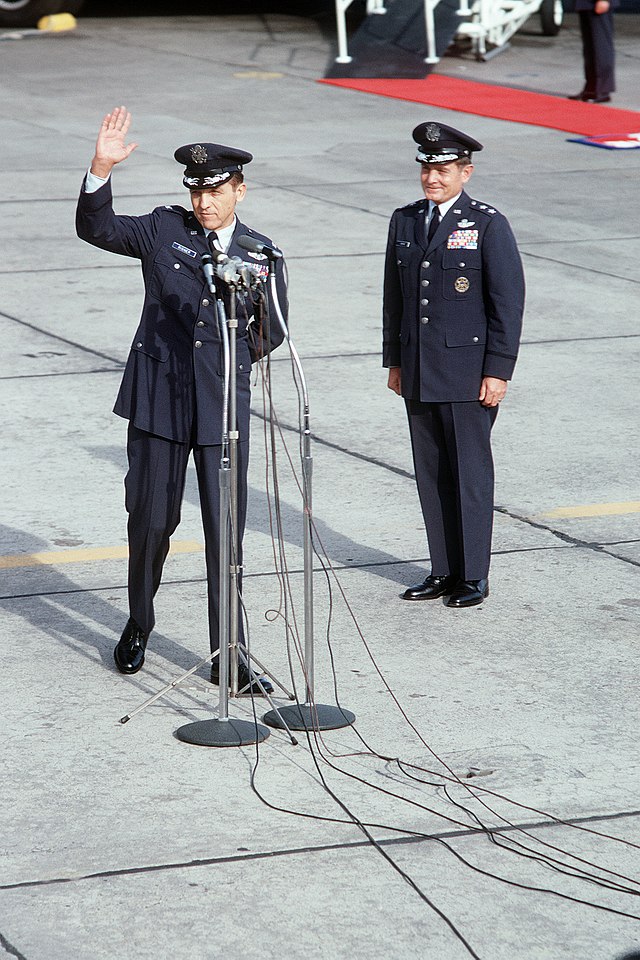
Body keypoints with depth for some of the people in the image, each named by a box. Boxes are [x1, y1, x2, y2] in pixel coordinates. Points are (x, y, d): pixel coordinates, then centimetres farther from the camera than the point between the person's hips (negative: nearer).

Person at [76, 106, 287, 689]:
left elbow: (274, 330, 18)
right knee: (150, 521, 6)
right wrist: (102, 169, -20)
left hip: (224, 405, 0)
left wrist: (252, 341, -2)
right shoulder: (164, 230, 3)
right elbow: (96, 228, -6)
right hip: (159, 399, 0)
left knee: (227, 531, 0)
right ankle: (139, 627, 31)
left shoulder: (261, 252, 6)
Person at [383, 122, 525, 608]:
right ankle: (444, 571, 18)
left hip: (467, 375, -5)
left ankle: (474, 577, 8)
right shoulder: (405, 221, 10)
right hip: (418, 375, 5)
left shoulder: (488, 225, -6)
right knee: (431, 476, 9)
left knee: (471, 474, 0)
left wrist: (498, 371, -11)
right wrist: (394, 360, 13)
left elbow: (509, 301, -7)